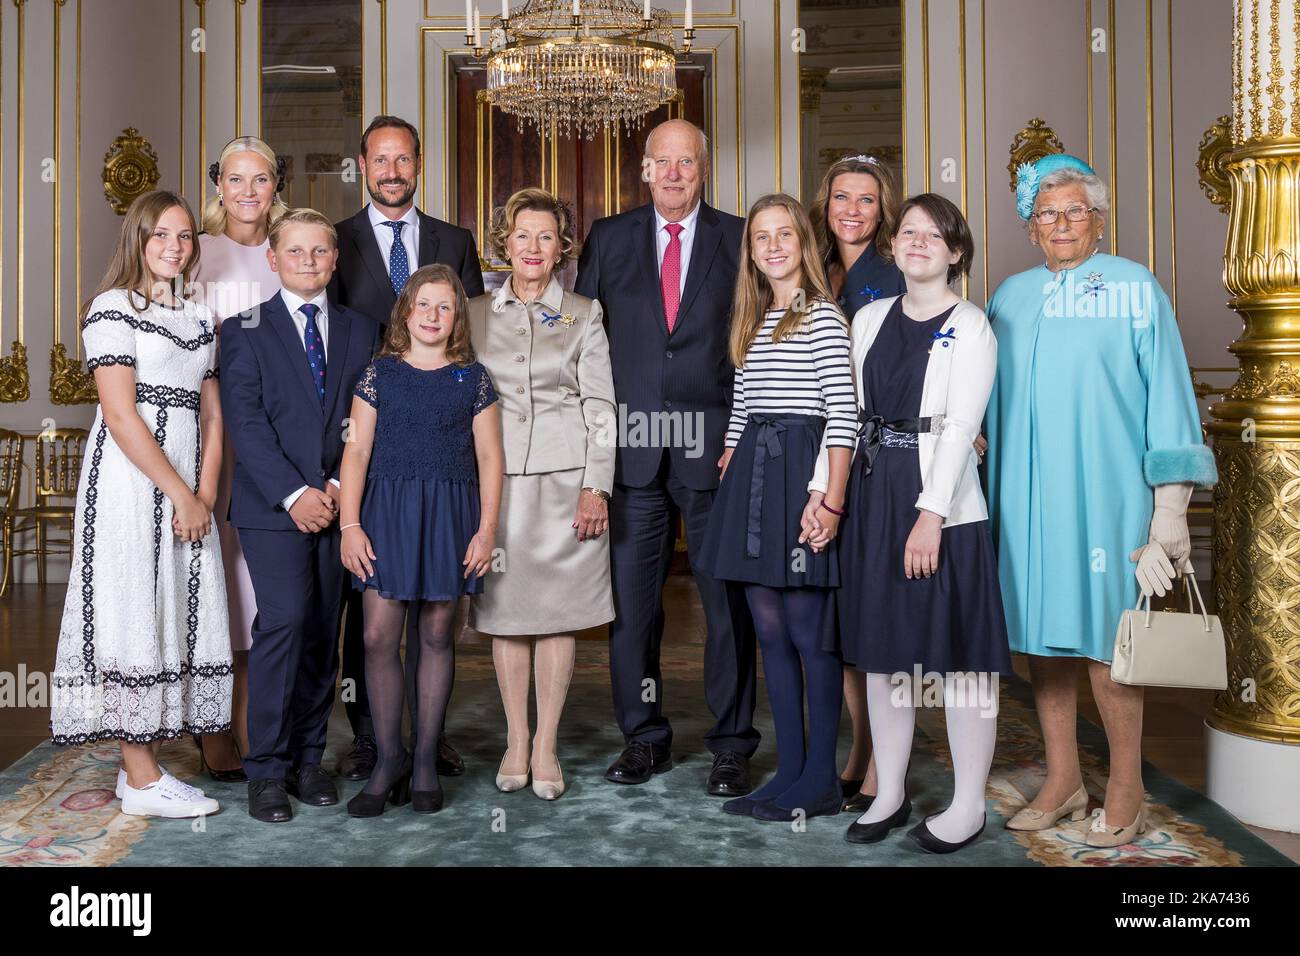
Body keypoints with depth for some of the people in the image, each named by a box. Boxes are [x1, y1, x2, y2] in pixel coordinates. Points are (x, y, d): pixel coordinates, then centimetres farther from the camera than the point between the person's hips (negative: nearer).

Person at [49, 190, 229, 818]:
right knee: (131, 616, -3)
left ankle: (142, 764, 17)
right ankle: (141, 780, 3)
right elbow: (121, 416, -13)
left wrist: (205, 495, -2)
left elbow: (212, 414, 11)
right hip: (129, 483, -7)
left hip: (187, 491, 7)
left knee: (178, 616, 6)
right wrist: (180, 494, -13)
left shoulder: (198, 317, 15)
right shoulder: (113, 307, -4)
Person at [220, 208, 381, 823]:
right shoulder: (244, 330, 5)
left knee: (324, 632, 5)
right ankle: (267, 768, -2)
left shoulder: (361, 331, 14)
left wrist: (341, 485, -6)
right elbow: (245, 421, -5)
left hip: (338, 504, 3)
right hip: (273, 507, -3)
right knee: (283, 622, -12)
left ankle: (308, 757, 15)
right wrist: (294, 494, -14)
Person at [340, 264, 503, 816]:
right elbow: (357, 450, 3)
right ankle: (389, 760, 8)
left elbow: (489, 457, 5)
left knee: (437, 636, 6)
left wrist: (487, 528, -2)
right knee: (378, 636, -6)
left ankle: (425, 760, 16)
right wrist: (350, 525, -5)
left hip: (450, 515, 0)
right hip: (387, 512, 0)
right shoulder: (379, 374, 6)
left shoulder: (472, 378, 7)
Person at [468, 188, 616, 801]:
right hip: (496, 478, 2)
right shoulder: (476, 314, 11)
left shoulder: (585, 315, 6)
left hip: (566, 478, -1)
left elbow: (600, 406, 2)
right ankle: (516, 742, 16)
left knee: (557, 611, 2)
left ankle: (547, 747, 12)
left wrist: (596, 487, -7)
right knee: (505, 611, 4)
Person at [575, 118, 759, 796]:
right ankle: (644, 738, 22)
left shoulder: (740, 240, 5)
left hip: (715, 449, -2)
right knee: (631, 602, 8)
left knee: (729, 603, 4)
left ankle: (732, 745, 17)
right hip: (633, 452, 2)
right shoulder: (608, 239, 10)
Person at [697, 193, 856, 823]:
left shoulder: (823, 317, -4)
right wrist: (728, 474, 11)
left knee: (807, 631, -2)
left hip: (801, 469, -7)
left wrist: (831, 498, -18)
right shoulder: (750, 320, 18)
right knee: (770, 629, 9)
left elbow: (844, 415, -11)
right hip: (751, 474, 7)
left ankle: (820, 781, 9)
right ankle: (789, 771, 18)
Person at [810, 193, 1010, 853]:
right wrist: (822, 488, 2)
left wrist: (931, 514, -19)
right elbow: (846, 410, 11)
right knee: (881, 649, 11)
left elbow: (960, 426, -11)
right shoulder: (870, 317, 12)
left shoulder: (970, 327, -3)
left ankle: (968, 805, 14)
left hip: (940, 505, -5)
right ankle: (889, 793, 23)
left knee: (957, 654, 0)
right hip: (872, 494, 5)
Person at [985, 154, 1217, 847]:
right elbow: (987, 395, 19)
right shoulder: (1011, 296, 13)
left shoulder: (1135, 288, 1)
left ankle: (1125, 794, 12)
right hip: (1025, 495, 4)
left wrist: (1170, 507, -7)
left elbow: (1166, 396, -1)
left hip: (1102, 494, -4)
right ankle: (1062, 782, 20)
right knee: (1039, 630, 7)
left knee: (1104, 636, -3)